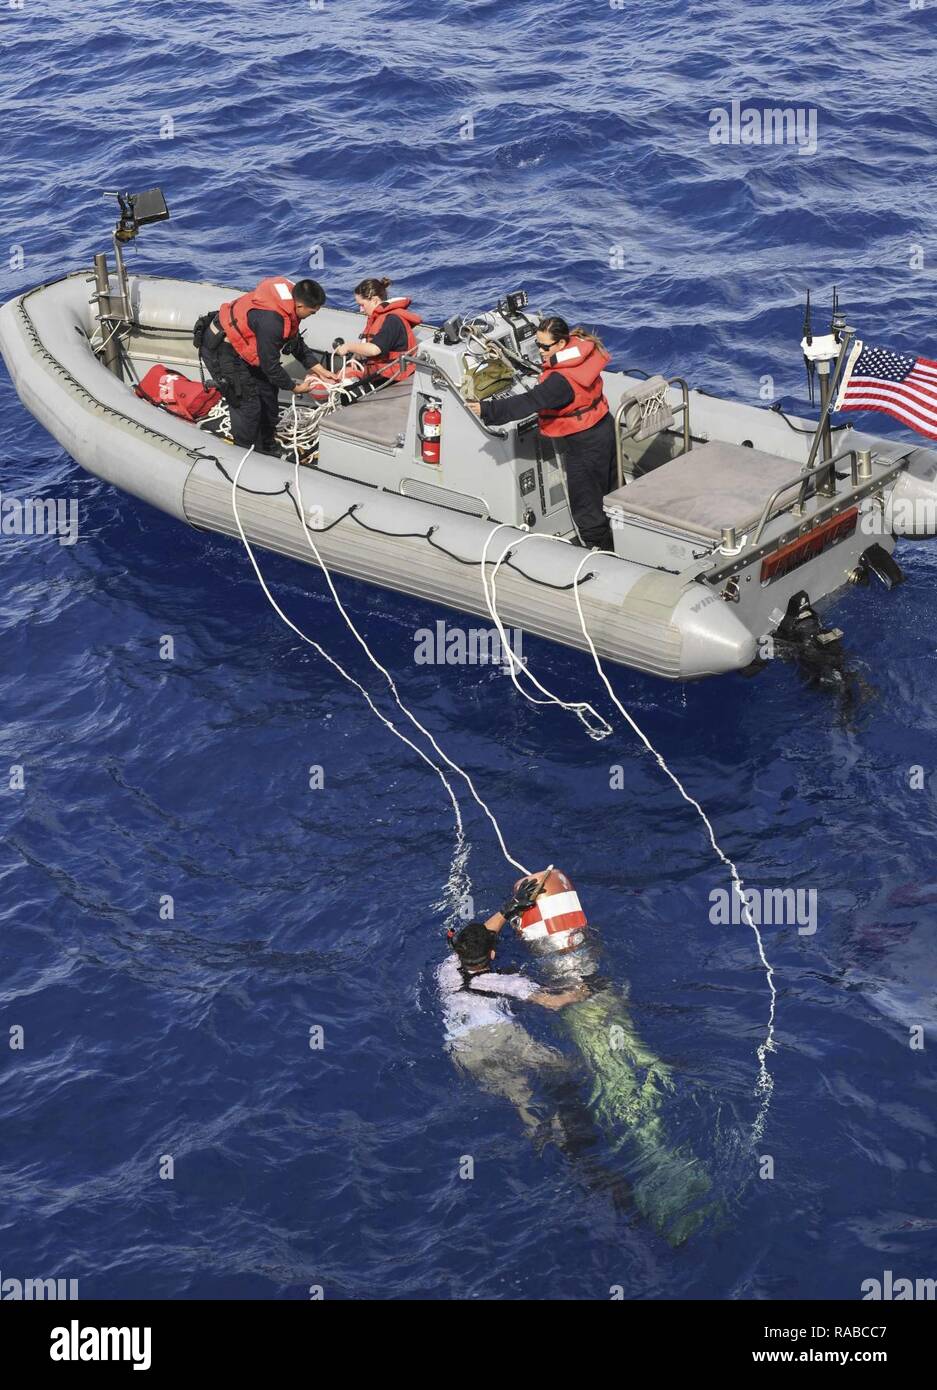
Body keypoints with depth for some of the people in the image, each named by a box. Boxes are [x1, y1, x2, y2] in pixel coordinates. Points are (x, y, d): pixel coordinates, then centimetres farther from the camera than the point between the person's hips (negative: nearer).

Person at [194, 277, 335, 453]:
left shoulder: (290, 297, -8)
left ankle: (267, 446, 31)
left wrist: (318, 369, 8)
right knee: (249, 405, -8)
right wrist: (294, 387, -9)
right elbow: (270, 364, -23)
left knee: (268, 391, 16)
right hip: (219, 349, -10)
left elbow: (296, 341, 10)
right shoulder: (271, 320, -36)